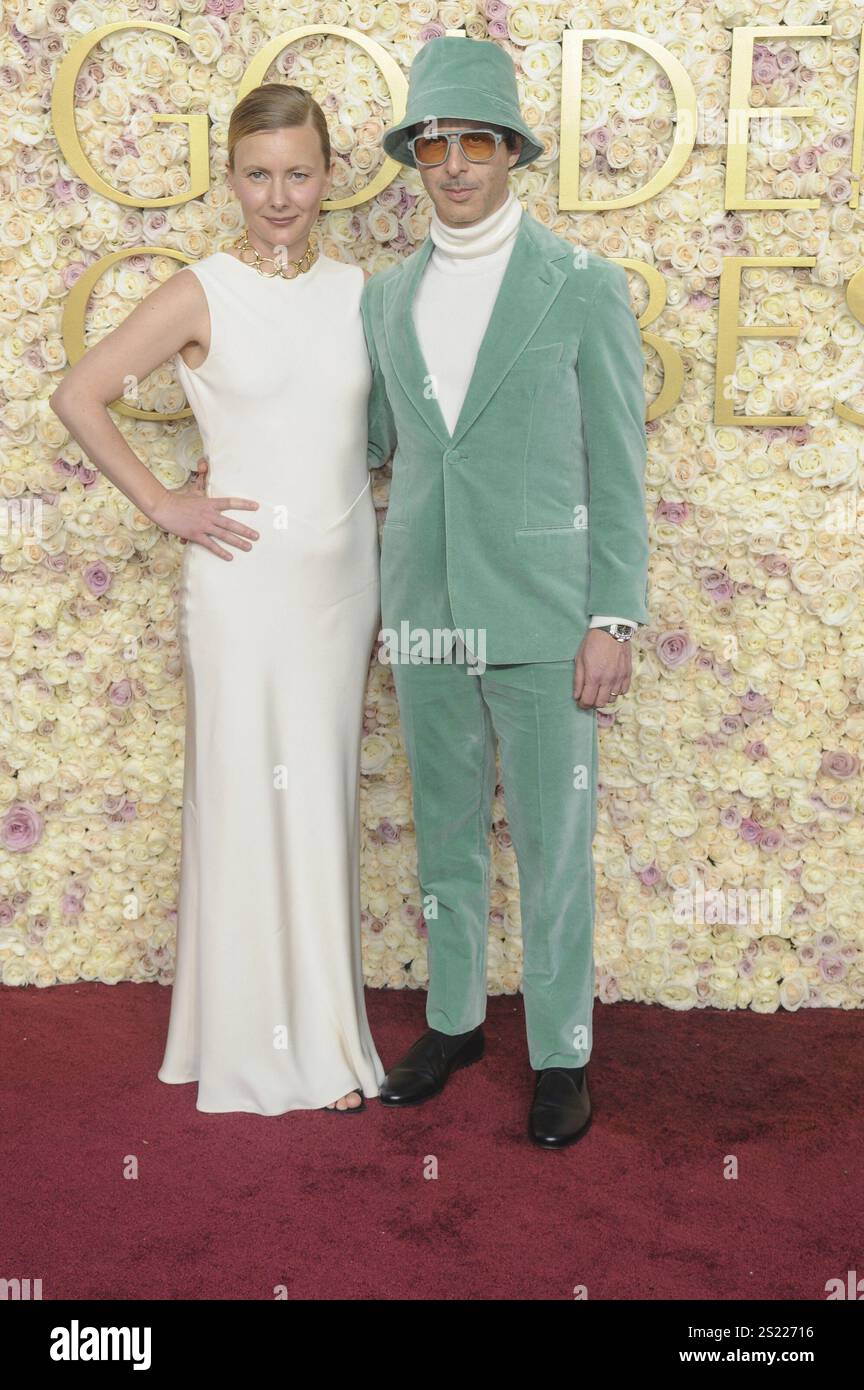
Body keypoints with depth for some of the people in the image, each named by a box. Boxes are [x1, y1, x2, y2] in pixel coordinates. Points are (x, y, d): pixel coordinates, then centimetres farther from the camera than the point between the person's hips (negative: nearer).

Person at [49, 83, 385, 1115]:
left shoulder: (356, 290, 8)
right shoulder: (203, 295, -5)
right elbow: (78, 395, -3)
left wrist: (380, 594, 11)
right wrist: (160, 505, -6)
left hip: (343, 576, 4)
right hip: (248, 578, -4)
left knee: (324, 800, 11)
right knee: (250, 797, 3)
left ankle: (324, 1029, 27)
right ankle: (260, 1045, 19)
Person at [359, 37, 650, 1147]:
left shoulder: (583, 287, -3)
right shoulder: (386, 296, 9)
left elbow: (617, 468, -5)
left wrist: (613, 621, -10)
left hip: (542, 616, -4)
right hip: (425, 615, 4)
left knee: (553, 847, 4)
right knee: (445, 833, 15)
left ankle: (560, 1055, 22)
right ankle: (453, 1019, 33)